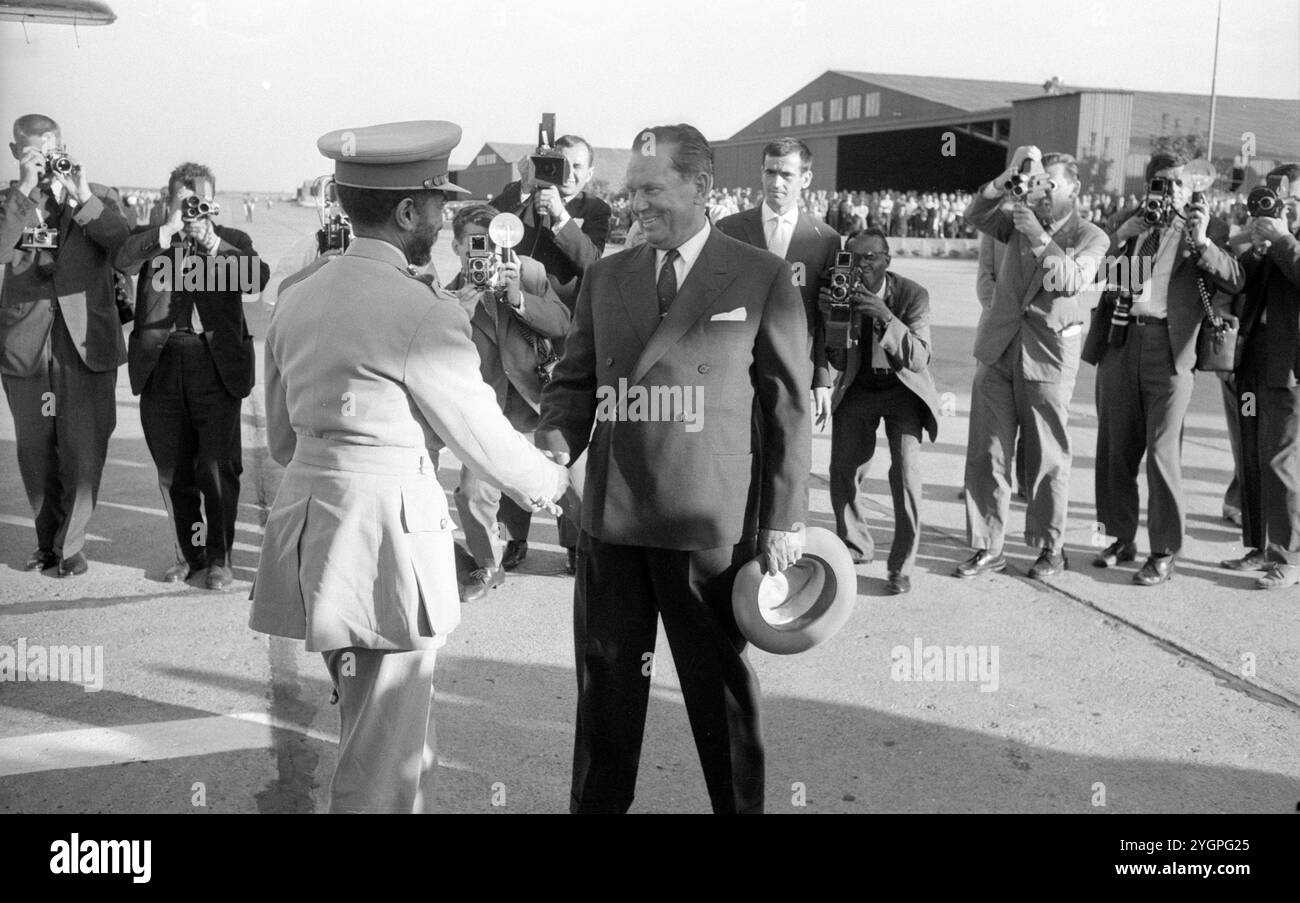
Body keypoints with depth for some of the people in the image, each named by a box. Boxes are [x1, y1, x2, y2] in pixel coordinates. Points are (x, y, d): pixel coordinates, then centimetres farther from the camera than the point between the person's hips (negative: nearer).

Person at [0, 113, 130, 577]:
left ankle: (70, 544, 14)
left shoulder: (95, 195, 7)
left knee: (83, 448, -1)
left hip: (85, 337, -1)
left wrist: (82, 198, -21)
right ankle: (47, 541, 25)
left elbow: (127, 250, -12)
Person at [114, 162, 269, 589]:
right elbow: (122, 259, -10)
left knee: (217, 469, -4)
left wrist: (211, 241, -14)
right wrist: (171, 229, -14)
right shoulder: (150, 237, 12)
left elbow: (258, 279, -8)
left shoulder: (233, 240, 11)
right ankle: (189, 552, 24)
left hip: (216, 365, -2)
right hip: (161, 365, 2)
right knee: (173, 472, 9)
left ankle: (219, 557, 11)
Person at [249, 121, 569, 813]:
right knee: (383, 763, 4)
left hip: (308, 514, 8)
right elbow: (482, 435, -6)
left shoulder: (296, 294, 9)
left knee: (403, 740, 21)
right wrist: (551, 482, 12)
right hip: (388, 530, -8)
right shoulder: (421, 309, -14)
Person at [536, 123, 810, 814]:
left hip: (711, 523, -3)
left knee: (721, 681, 9)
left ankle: (739, 804, 27)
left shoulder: (762, 278, -1)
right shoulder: (605, 278, 11)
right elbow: (575, 381, 12)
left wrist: (785, 521, -4)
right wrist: (554, 442, -9)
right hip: (611, 517, 4)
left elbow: (788, 407, -2)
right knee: (605, 677, 12)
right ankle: (596, 801, 28)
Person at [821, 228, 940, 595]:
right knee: (843, 471, -3)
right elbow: (839, 362, -10)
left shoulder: (913, 295, -18)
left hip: (903, 389, -3)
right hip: (858, 389, 3)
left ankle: (902, 566, -4)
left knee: (906, 470, -18)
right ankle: (856, 546, 24)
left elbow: (919, 360, -26)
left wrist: (886, 317, -39)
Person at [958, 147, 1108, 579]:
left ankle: (1050, 548, 16)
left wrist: (1040, 239, -23)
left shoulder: (1090, 236, 3)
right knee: (986, 453, 2)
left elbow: (1073, 280, -14)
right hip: (998, 351, 4)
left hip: (1048, 356, -3)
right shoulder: (1020, 223, 14)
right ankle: (987, 548, 9)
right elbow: (976, 215, 2)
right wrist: (1003, 182, -13)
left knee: (1047, 459, 3)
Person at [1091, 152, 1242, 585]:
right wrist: (1119, 237, 4)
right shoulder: (1129, 226, 18)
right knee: (1115, 449, 7)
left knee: (1162, 453, -6)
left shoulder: (1208, 227, 7)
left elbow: (1233, 282, -6)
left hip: (1170, 350, -4)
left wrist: (1201, 241, -16)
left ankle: (1164, 553, 3)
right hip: (1121, 343, 4)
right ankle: (1121, 538, 21)